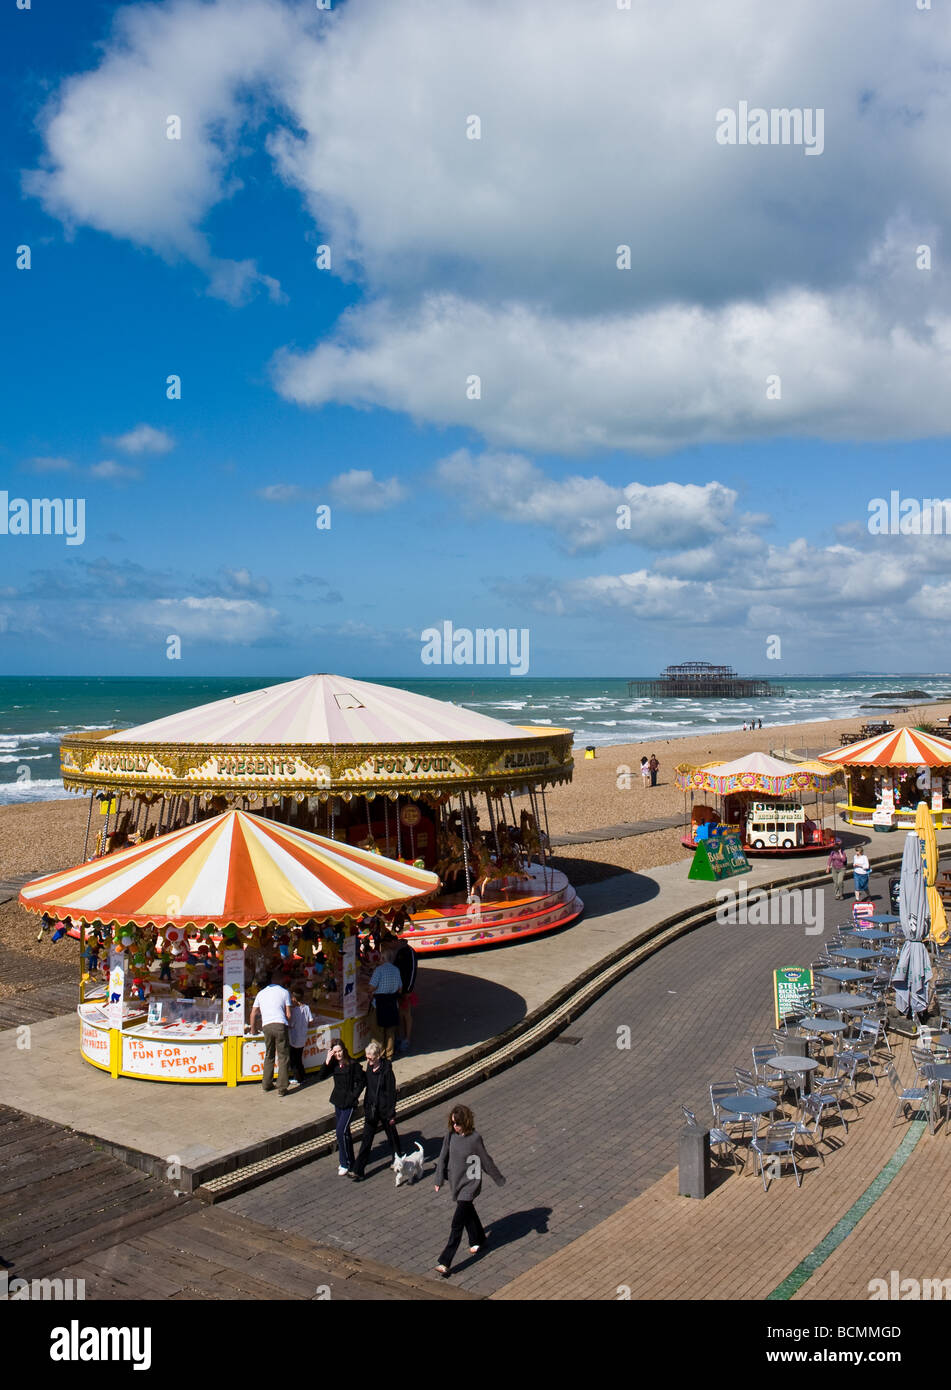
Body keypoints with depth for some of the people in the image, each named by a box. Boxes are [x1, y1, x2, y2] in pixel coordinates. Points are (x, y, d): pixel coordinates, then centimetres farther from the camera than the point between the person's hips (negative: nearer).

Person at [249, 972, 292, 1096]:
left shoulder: (261, 993, 17)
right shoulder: (284, 992, 9)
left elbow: (253, 1014, 18)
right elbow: (288, 1014, 4)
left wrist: (253, 1029, 30)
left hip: (266, 1026, 3)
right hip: (280, 1025, -3)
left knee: (269, 1056, 18)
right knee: (283, 1057, 0)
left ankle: (267, 1084, 20)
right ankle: (281, 1088, -3)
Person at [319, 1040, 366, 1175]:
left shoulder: (353, 1064, -15)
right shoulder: (333, 1064, 0)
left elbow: (362, 1082, -9)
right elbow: (322, 1076, -9)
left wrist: (353, 1096, -13)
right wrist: (327, 1061, -19)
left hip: (349, 1103, -6)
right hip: (338, 1101, 6)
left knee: (341, 1131, -12)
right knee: (344, 1132, 16)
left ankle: (345, 1164, 1)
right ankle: (350, 1161, 30)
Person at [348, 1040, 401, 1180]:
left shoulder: (386, 1070, -19)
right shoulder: (369, 1067, -1)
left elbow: (391, 1092, -15)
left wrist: (391, 1114, -13)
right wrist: (366, 1107, 16)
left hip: (384, 1109, -5)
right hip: (371, 1110, 5)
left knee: (392, 1136, 15)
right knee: (366, 1139, 4)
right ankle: (358, 1171, 4)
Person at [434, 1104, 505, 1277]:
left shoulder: (475, 1138, -20)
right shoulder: (450, 1136, -6)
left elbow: (486, 1161, -9)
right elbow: (443, 1158, 5)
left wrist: (499, 1180, 0)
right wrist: (439, 1180, 6)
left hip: (470, 1184, -5)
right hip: (456, 1182, 5)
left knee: (457, 1223, -8)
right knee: (468, 1213, 25)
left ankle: (445, 1262, -8)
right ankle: (477, 1240, 49)